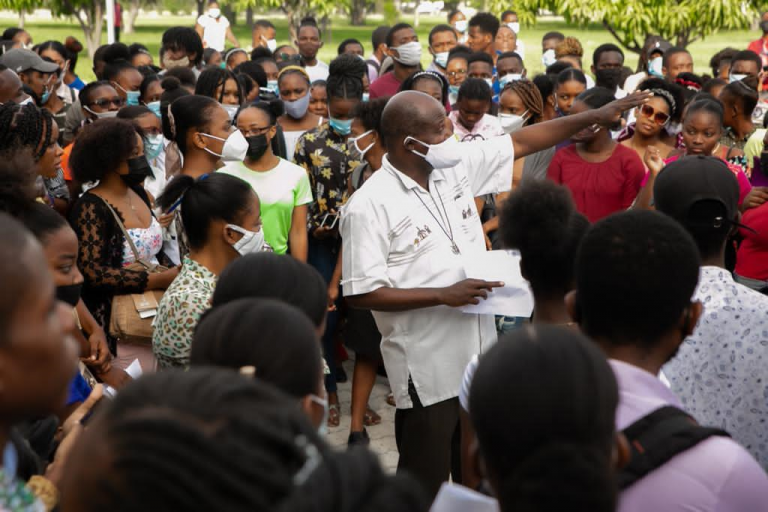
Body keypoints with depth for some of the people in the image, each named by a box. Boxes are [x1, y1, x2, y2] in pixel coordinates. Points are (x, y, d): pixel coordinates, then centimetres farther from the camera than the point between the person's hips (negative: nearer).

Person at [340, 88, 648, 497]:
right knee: (424, 484, 5)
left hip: (477, 352, 7)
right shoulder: (370, 206, -17)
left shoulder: (456, 166, 2)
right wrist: (444, 295, -22)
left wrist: (595, 116, 11)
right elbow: (361, 294, -19)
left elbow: (522, 143, 11)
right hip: (427, 368, -7)